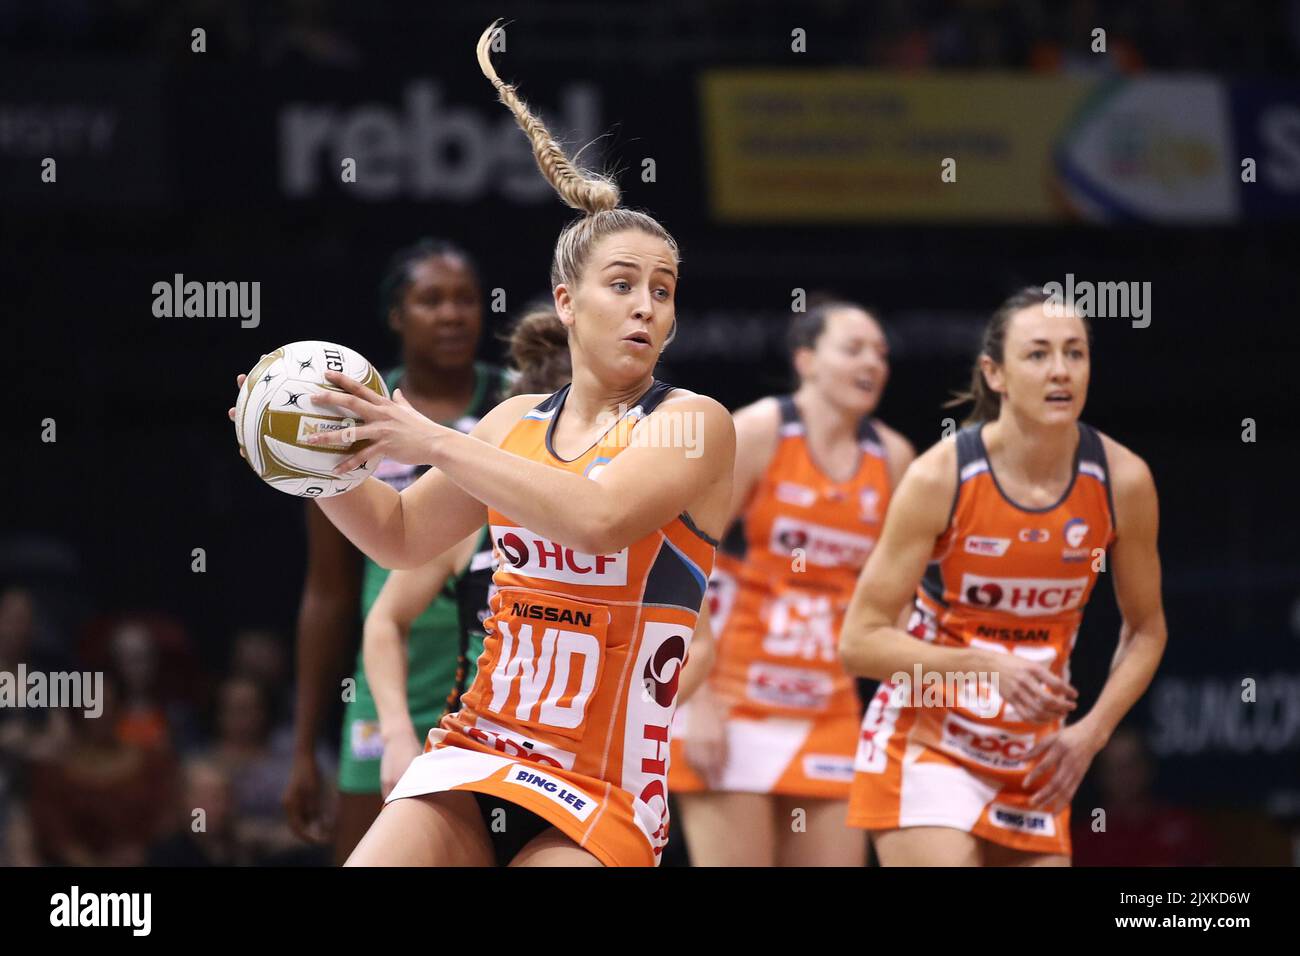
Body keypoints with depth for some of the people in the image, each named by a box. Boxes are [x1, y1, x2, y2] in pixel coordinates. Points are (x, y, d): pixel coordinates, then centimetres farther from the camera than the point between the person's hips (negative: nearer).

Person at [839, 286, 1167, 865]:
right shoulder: (941, 478, -17)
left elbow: (1146, 630, 8)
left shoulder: (1122, 481, -8)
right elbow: (859, 642, -15)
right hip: (925, 748, -4)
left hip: (1035, 763, 4)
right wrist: (987, 667, -27)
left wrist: (1093, 731, -8)